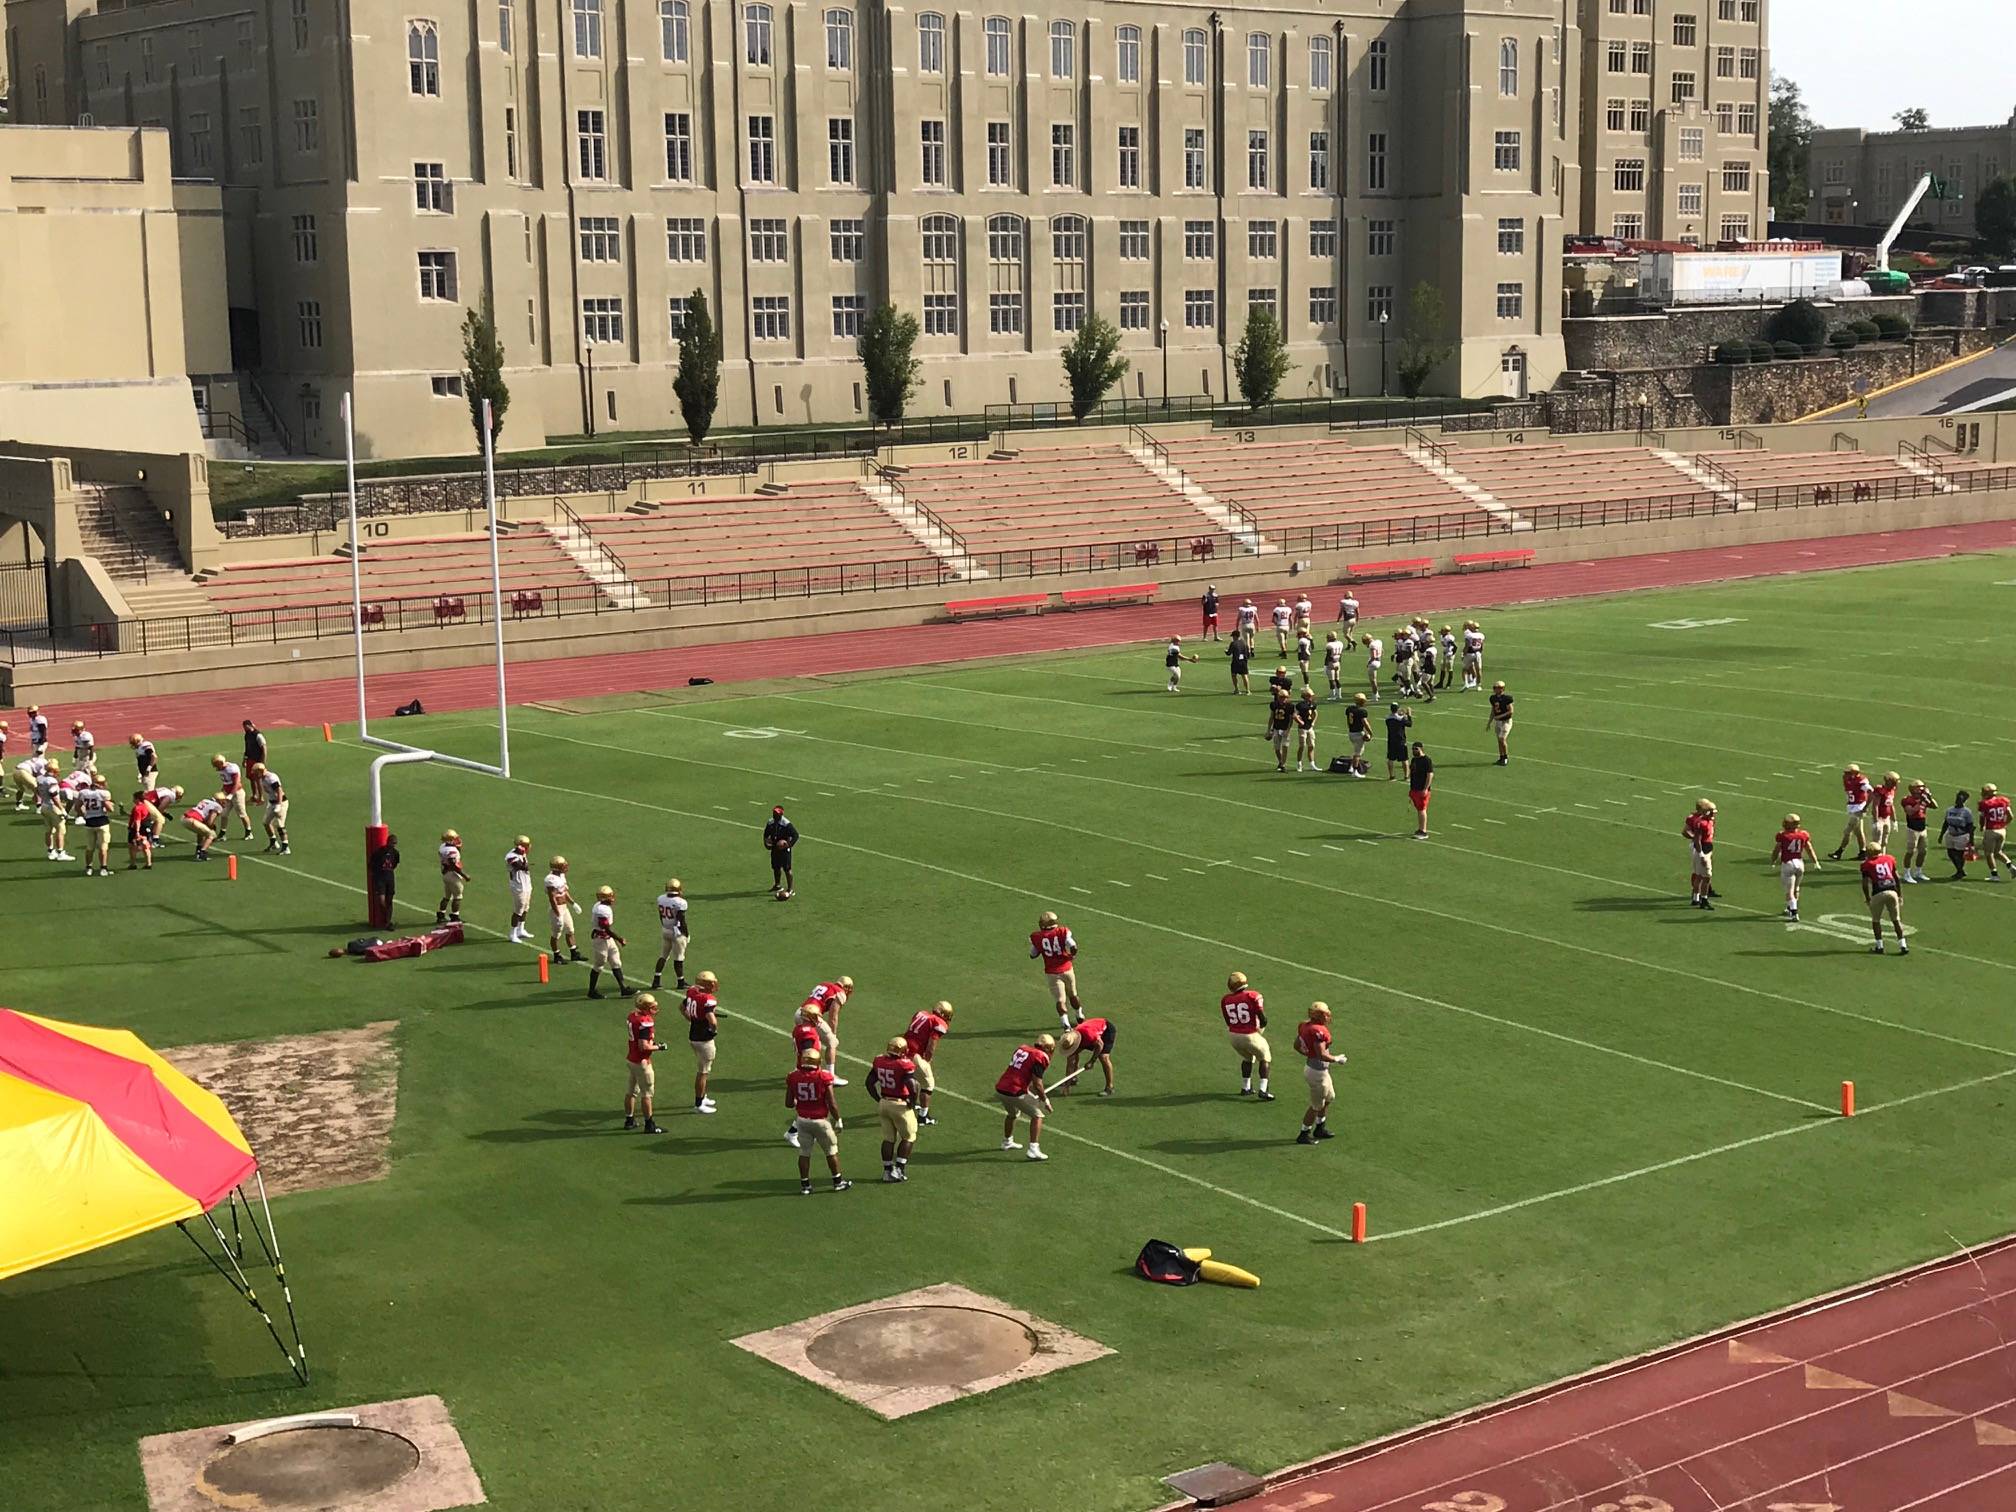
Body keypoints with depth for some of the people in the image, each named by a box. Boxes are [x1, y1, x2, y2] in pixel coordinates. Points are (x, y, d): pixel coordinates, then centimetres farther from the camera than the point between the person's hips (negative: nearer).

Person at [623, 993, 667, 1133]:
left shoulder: (633, 1015, 1)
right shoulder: (645, 1022, -23)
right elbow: (644, 1046, -26)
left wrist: (652, 1016, 7)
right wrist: (658, 1047, -11)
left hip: (632, 1059, 8)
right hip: (642, 1062, -8)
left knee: (632, 1091, 19)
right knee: (647, 1094, 2)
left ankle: (629, 1120, 29)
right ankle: (649, 1125, 9)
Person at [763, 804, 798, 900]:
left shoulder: (786, 824, -17)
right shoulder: (770, 823, 3)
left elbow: (795, 835, -14)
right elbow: (766, 834, 19)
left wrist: (789, 844, -23)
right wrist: (766, 843, 4)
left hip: (784, 849, -7)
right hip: (775, 849, 7)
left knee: (787, 869, -5)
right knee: (775, 867, 17)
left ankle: (790, 889, 2)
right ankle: (777, 885, 37)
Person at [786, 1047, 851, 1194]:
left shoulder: (793, 1078, -7)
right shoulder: (824, 1077, -16)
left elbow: (788, 1103, -1)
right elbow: (832, 1103, -13)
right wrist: (838, 1120, 1)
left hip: (802, 1120, 3)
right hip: (821, 1120, -3)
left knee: (804, 1153, 14)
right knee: (831, 1151, 14)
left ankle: (805, 1185, 18)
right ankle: (838, 1182, 24)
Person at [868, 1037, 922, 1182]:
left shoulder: (879, 1061, -1)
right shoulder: (905, 1065, -20)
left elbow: (870, 1082, 7)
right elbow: (912, 1087, -28)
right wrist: (912, 1102, -10)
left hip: (883, 1103, 6)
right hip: (900, 1105, -6)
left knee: (889, 1138, 17)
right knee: (909, 1138, 12)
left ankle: (887, 1170, 19)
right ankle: (898, 1169, 7)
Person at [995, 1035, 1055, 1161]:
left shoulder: (1021, 1048, 16)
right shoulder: (1041, 1057, -7)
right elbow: (1037, 1083, -11)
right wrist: (1045, 1100, 2)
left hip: (1000, 1089, 7)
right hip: (1015, 1093, -7)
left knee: (1013, 1114, 33)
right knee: (1037, 1115, 7)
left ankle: (1007, 1141, 51)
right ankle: (1033, 1149, -2)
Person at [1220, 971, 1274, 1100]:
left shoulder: (1225, 1000, 0)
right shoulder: (1253, 997, -12)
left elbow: (1228, 1022, 8)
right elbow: (1263, 1019, -12)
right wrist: (1261, 1027, 9)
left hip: (1234, 1036, 4)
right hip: (1251, 1035, -4)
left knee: (1247, 1058, 30)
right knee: (1265, 1059, 16)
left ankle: (1245, 1088, 31)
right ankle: (1263, 1090, 5)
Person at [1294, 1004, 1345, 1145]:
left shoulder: (1305, 1025, -1)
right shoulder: (1318, 1031, -29)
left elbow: (1297, 1046, 10)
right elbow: (1322, 1055, -30)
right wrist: (1336, 1059, -15)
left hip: (1310, 1065, 9)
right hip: (1318, 1071, -9)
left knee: (1329, 1098, 28)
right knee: (1317, 1106, 9)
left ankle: (1320, 1129, 41)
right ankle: (1304, 1135, 23)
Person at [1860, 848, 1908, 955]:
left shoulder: (1867, 864, 3)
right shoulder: (1890, 859, 13)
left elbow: (1865, 883, 1)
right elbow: (1897, 878, 16)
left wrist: (1867, 898, 15)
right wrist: (1900, 894, 24)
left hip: (1878, 894, -3)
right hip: (1892, 892, 3)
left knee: (1876, 920, 15)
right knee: (1896, 920, 13)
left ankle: (1879, 946, 15)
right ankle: (1903, 945, 8)